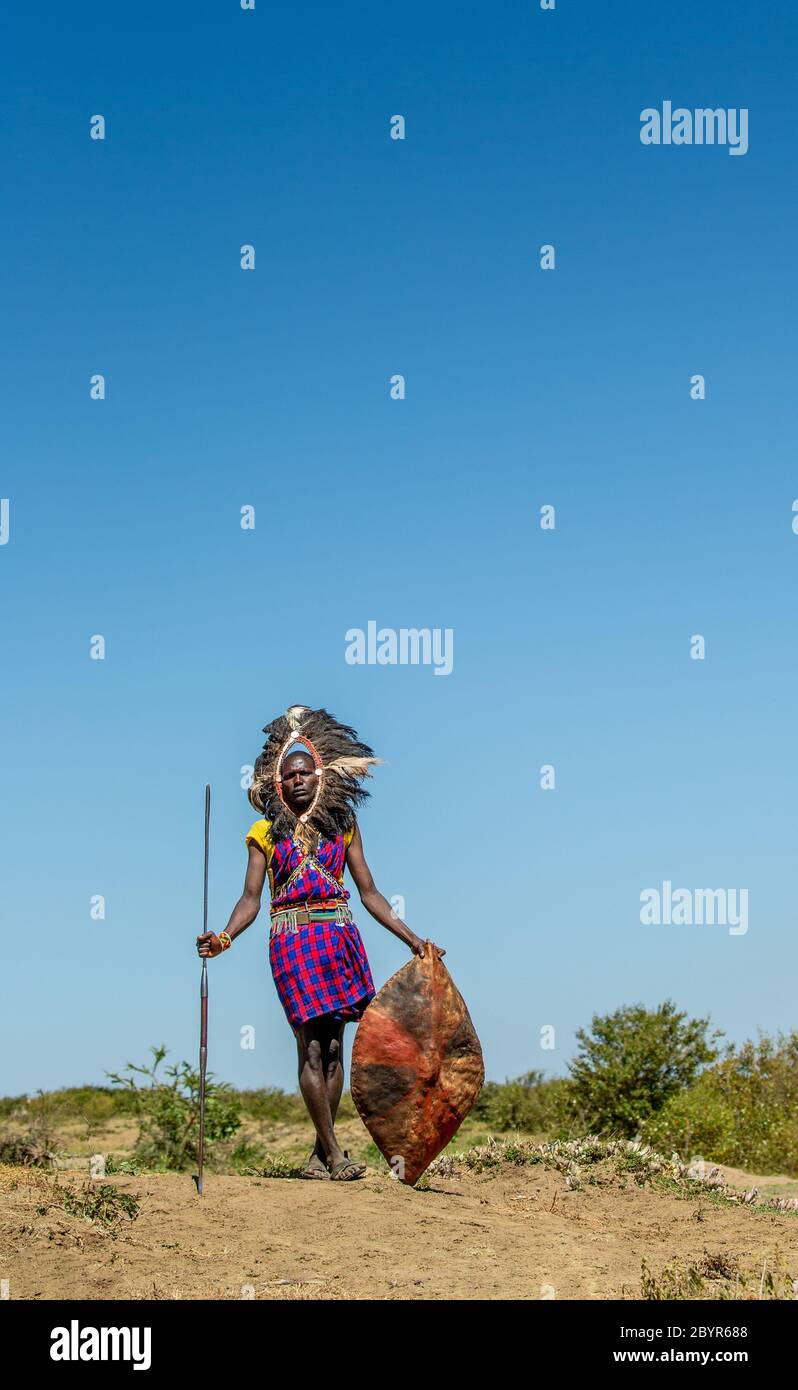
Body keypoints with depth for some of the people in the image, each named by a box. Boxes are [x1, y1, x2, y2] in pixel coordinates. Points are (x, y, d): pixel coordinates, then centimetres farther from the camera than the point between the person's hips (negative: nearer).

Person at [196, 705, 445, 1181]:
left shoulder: (342, 825, 11)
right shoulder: (266, 833, 7)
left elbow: (369, 892, 12)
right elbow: (251, 898, 2)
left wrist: (412, 937, 6)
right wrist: (224, 937, -16)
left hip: (340, 938, 2)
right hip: (293, 941, -2)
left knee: (333, 1045, 2)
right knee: (312, 1045, -7)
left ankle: (322, 1152, 10)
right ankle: (333, 1152, -3)